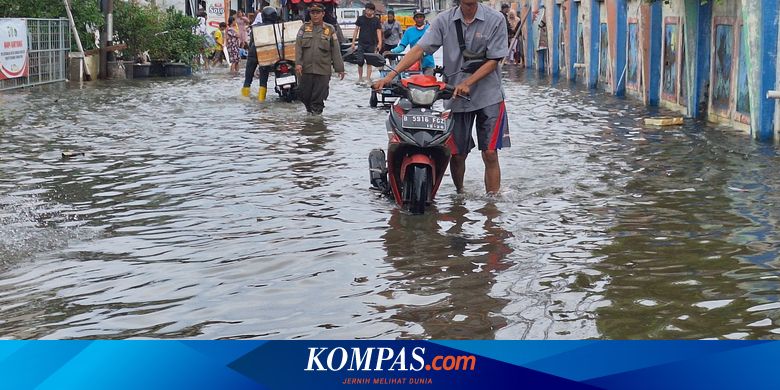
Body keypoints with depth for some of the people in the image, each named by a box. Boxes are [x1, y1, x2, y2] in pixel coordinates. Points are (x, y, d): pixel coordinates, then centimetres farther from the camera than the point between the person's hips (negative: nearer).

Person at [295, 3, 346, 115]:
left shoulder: (330, 30, 7)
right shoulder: (304, 28, 9)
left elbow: (336, 51, 6)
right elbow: (298, 46, 2)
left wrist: (339, 68, 4)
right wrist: (298, 63, -11)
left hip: (323, 70, -1)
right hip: (305, 69, 1)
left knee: (319, 96, -2)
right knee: (303, 93, 7)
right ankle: (309, 108, 31)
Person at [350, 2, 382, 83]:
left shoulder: (376, 20, 3)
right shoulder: (360, 18, 4)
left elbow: (378, 31, 1)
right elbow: (356, 30, 7)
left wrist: (379, 43, -13)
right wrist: (353, 43, 3)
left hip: (371, 44, 0)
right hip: (361, 43, 0)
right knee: (360, 61, -4)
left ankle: (368, 78, 7)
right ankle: (360, 78, 10)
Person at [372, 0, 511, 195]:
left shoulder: (495, 20, -7)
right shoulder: (444, 20, -2)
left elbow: (493, 60, -7)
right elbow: (419, 49, -8)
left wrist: (467, 83, -19)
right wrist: (390, 75, -18)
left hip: (488, 96, -2)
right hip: (456, 98, 2)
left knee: (490, 153, -7)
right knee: (457, 154, 8)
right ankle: (459, 194, 30)